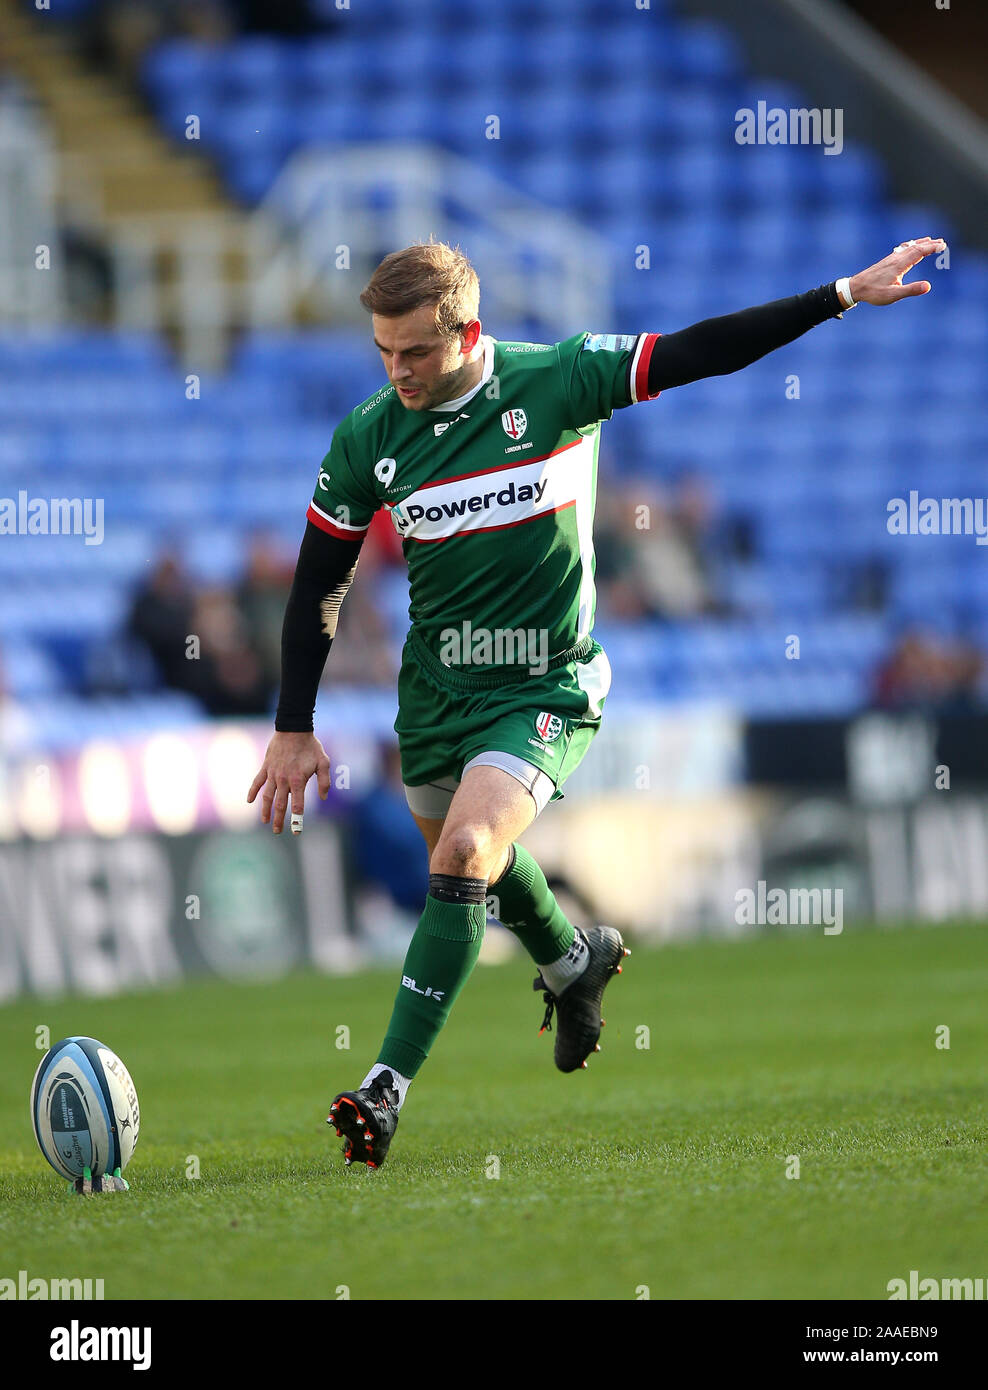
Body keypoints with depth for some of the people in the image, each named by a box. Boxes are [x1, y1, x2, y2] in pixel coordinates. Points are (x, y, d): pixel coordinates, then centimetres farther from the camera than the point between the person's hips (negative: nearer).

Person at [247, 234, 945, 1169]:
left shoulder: (557, 382, -14)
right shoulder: (368, 439, -6)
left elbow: (703, 352, -9)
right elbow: (316, 584, 3)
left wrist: (845, 294, -10)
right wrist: (293, 730, 0)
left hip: (546, 688, -4)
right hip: (435, 688, 4)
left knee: (464, 853, -24)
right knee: (473, 860, 20)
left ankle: (387, 1088, -23)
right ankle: (572, 961, 54)